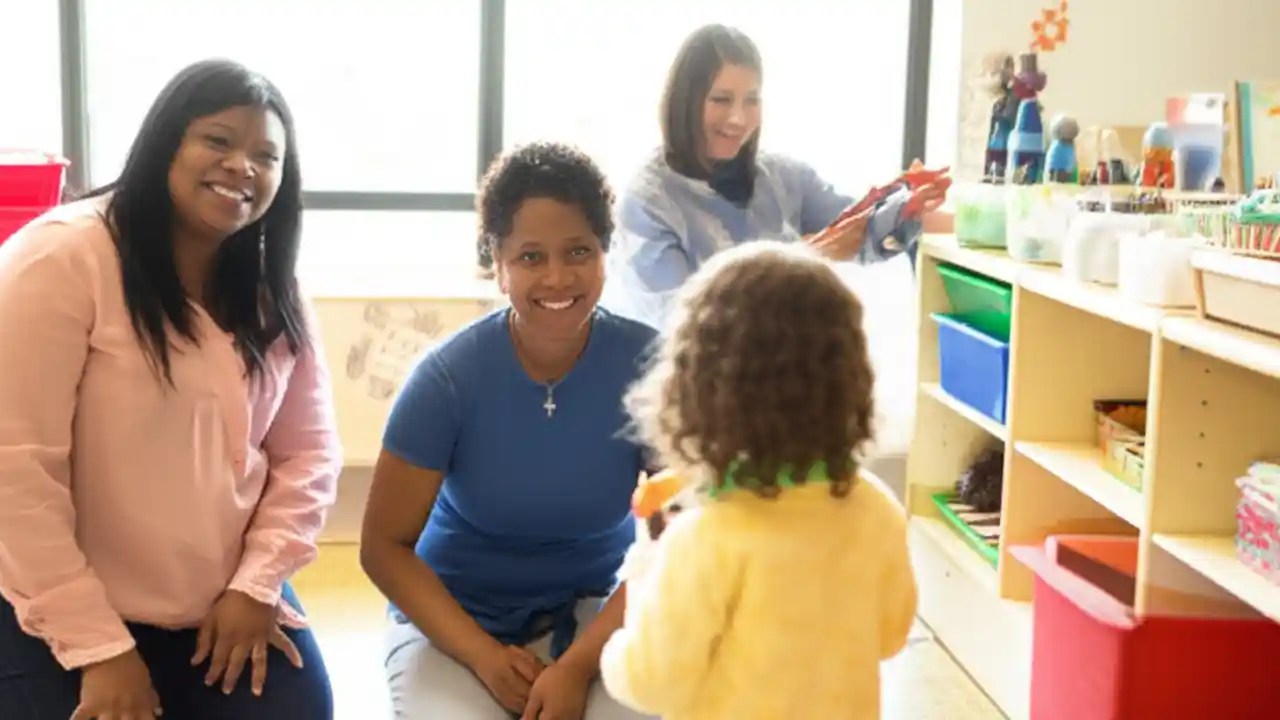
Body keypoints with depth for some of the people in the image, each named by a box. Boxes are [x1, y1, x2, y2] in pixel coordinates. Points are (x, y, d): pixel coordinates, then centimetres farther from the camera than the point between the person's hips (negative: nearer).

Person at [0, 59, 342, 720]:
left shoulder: (271, 292, 5)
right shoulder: (62, 257, -15)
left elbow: (308, 451, 6)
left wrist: (257, 584, -10)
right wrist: (98, 645, -19)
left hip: (229, 608, 5)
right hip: (64, 624, -5)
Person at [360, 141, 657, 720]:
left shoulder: (649, 366, -14)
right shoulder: (448, 376, -16)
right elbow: (385, 547, -10)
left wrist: (578, 664, -21)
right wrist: (484, 656, -20)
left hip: (596, 612, 1)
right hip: (454, 618, -1)